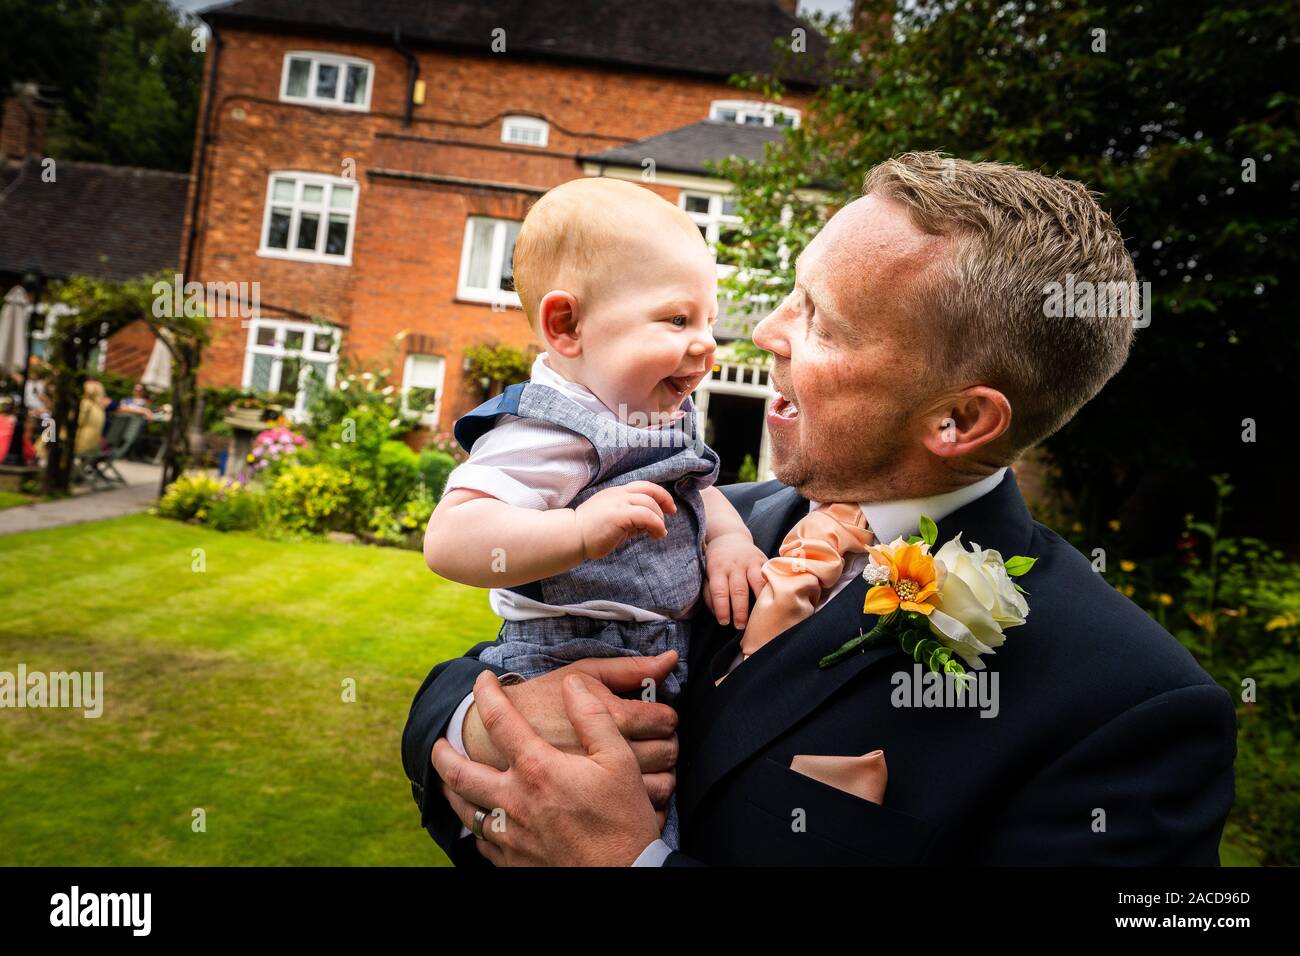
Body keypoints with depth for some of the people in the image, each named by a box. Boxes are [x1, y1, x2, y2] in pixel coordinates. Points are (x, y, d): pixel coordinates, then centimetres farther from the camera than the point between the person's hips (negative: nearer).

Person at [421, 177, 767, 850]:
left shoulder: (663, 416, 5)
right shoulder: (546, 435, -24)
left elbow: (696, 490, 20)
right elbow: (450, 539, -34)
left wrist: (727, 538, -1)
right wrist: (582, 531, -46)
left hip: (660, 681, 9)